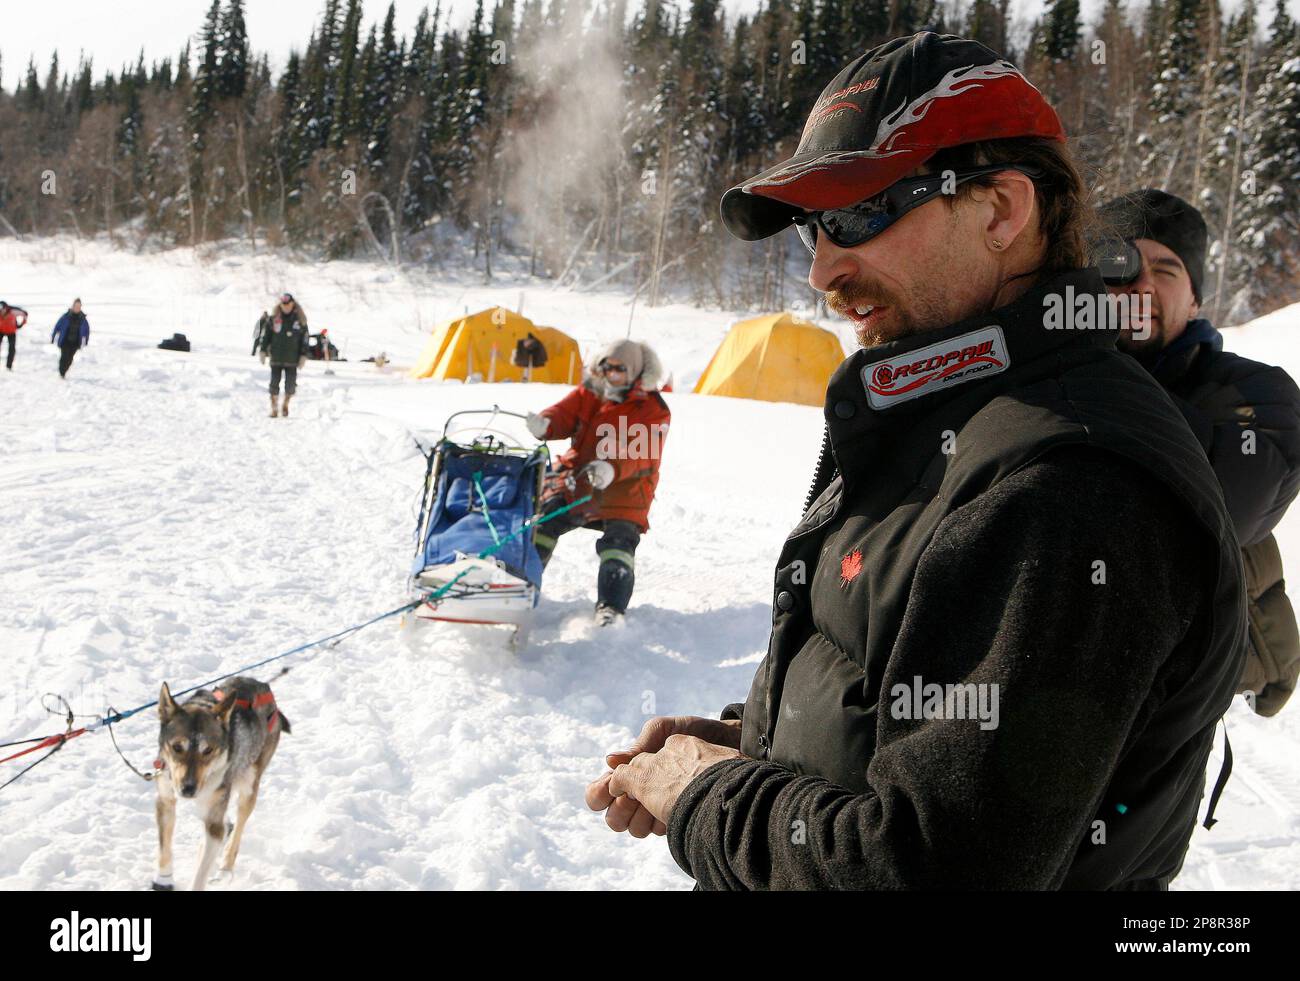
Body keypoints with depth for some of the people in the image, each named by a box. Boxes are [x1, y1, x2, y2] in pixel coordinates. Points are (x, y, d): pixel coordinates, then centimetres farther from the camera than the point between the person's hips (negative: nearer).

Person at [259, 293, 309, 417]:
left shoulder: (300, 319, -1)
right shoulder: (274, 318, 1)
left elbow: (305, 338, 3)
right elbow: (266, 335, 7)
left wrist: (303, 355, -1)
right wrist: (263, 351, 2)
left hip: (292, 359, -1)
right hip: (276, 358, 1)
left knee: (290, 384, 3)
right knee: (274, 383, 1)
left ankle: (285, 405, 25)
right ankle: (274, 408, 12)